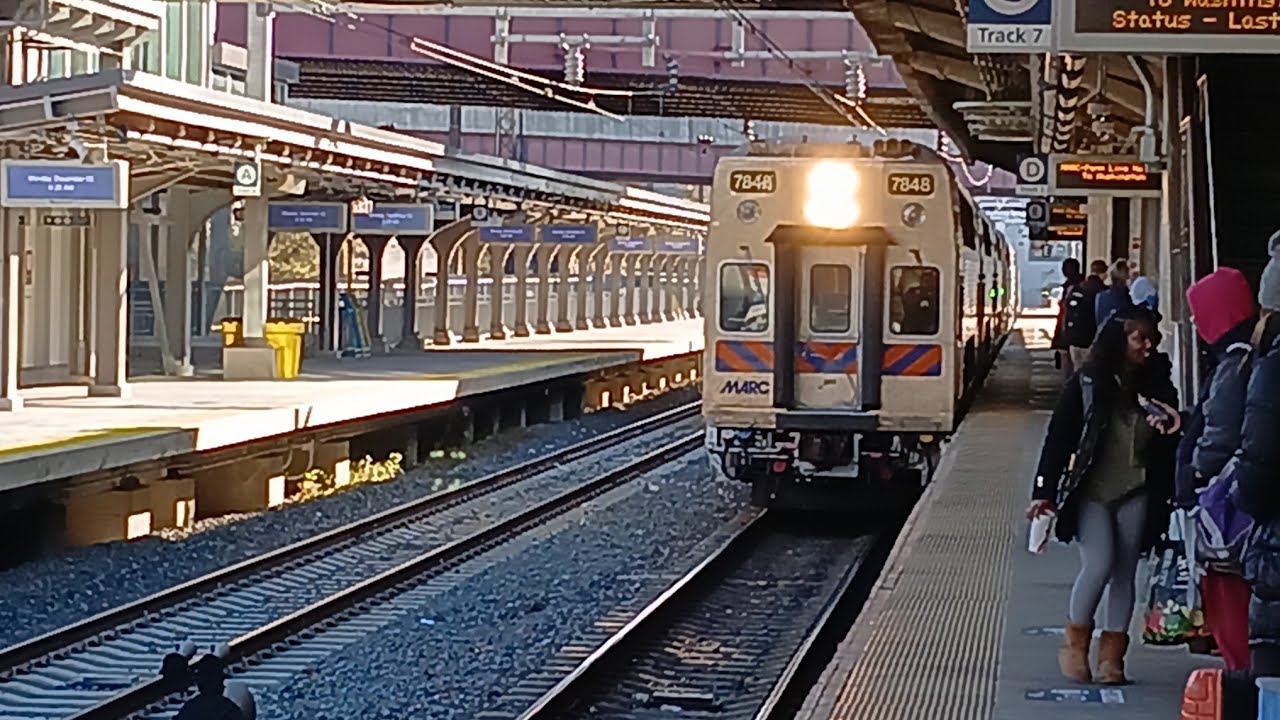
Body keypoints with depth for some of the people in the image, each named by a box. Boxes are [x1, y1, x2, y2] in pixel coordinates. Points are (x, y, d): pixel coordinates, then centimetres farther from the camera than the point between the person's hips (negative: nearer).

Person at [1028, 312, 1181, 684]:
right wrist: (1044, 492, -9)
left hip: (1135, 495, 4)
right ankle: (1074, 647, 4)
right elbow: (1058, 437, -6)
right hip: (1092, 493, -4)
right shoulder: (1086, 385, -6)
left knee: (1125, 573, 3)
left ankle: (1111, 658, 10)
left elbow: (1170, 443, 13)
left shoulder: (1156, 386, 5)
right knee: (1099, 564, -15)